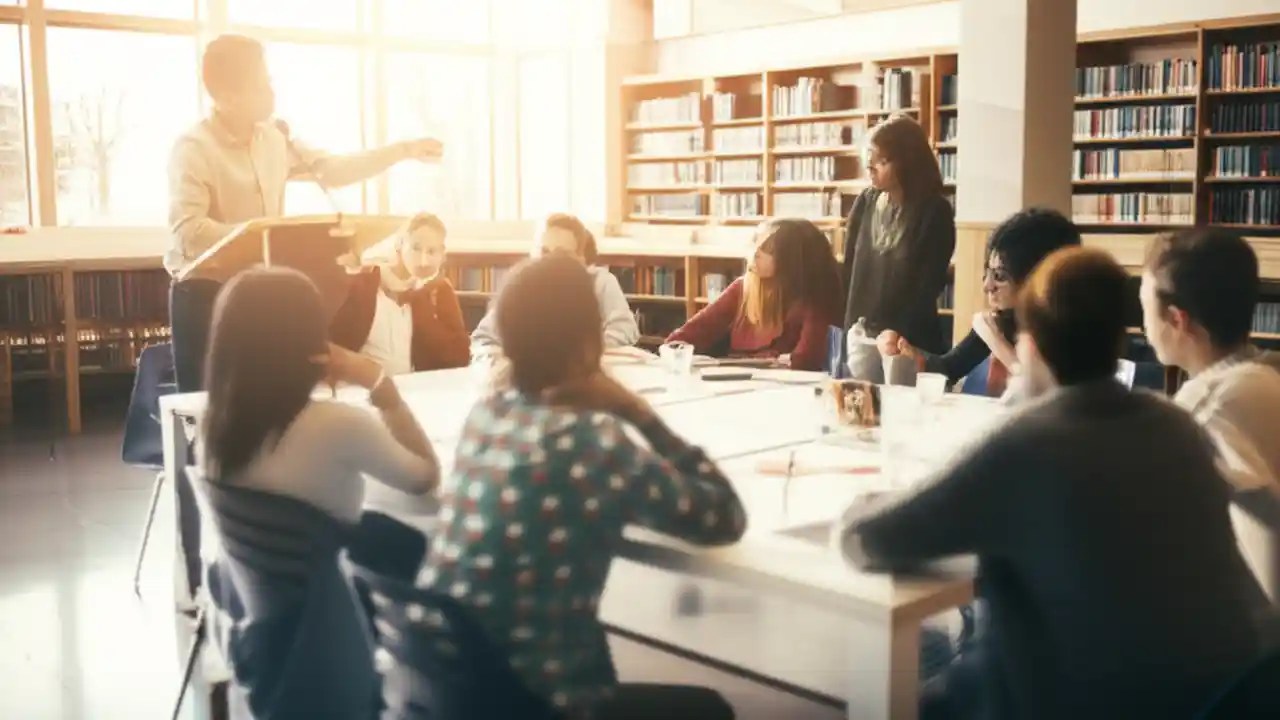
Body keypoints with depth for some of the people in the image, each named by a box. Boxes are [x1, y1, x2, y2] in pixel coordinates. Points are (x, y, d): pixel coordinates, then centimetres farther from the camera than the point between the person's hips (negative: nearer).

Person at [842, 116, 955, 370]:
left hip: (910, 341, -4)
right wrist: (848, 329, -4)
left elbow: (930, 286, -8)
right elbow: (849, 268, 5)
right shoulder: (866, 203, 5)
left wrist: (895, 335, -15)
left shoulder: (935, 212, -7)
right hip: (859, 335, 4)